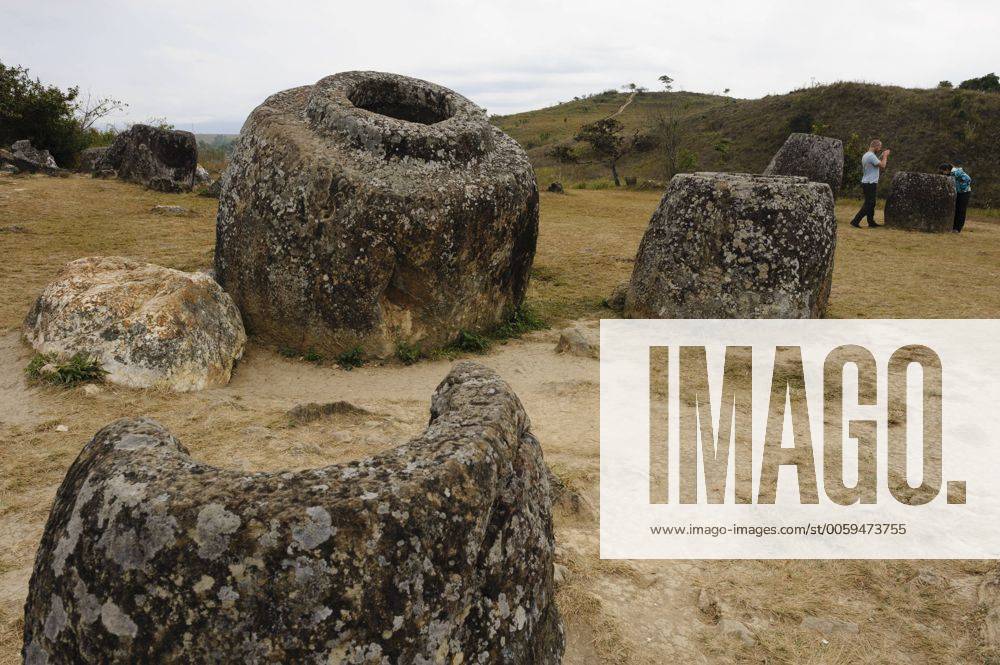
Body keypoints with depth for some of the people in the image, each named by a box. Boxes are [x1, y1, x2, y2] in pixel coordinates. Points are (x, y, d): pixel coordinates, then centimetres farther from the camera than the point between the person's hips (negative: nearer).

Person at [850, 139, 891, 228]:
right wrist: (885, 156, -3)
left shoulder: (865, 155, 14)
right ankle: (855, 221, -12)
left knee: (870, 203, 17)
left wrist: (882, 156, 18)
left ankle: (871, 222, 24)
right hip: (870, 184, -11)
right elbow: (882, 165, -17)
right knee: (868, 204, -8)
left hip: (866, 183, 11)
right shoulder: (871, 156, -19)